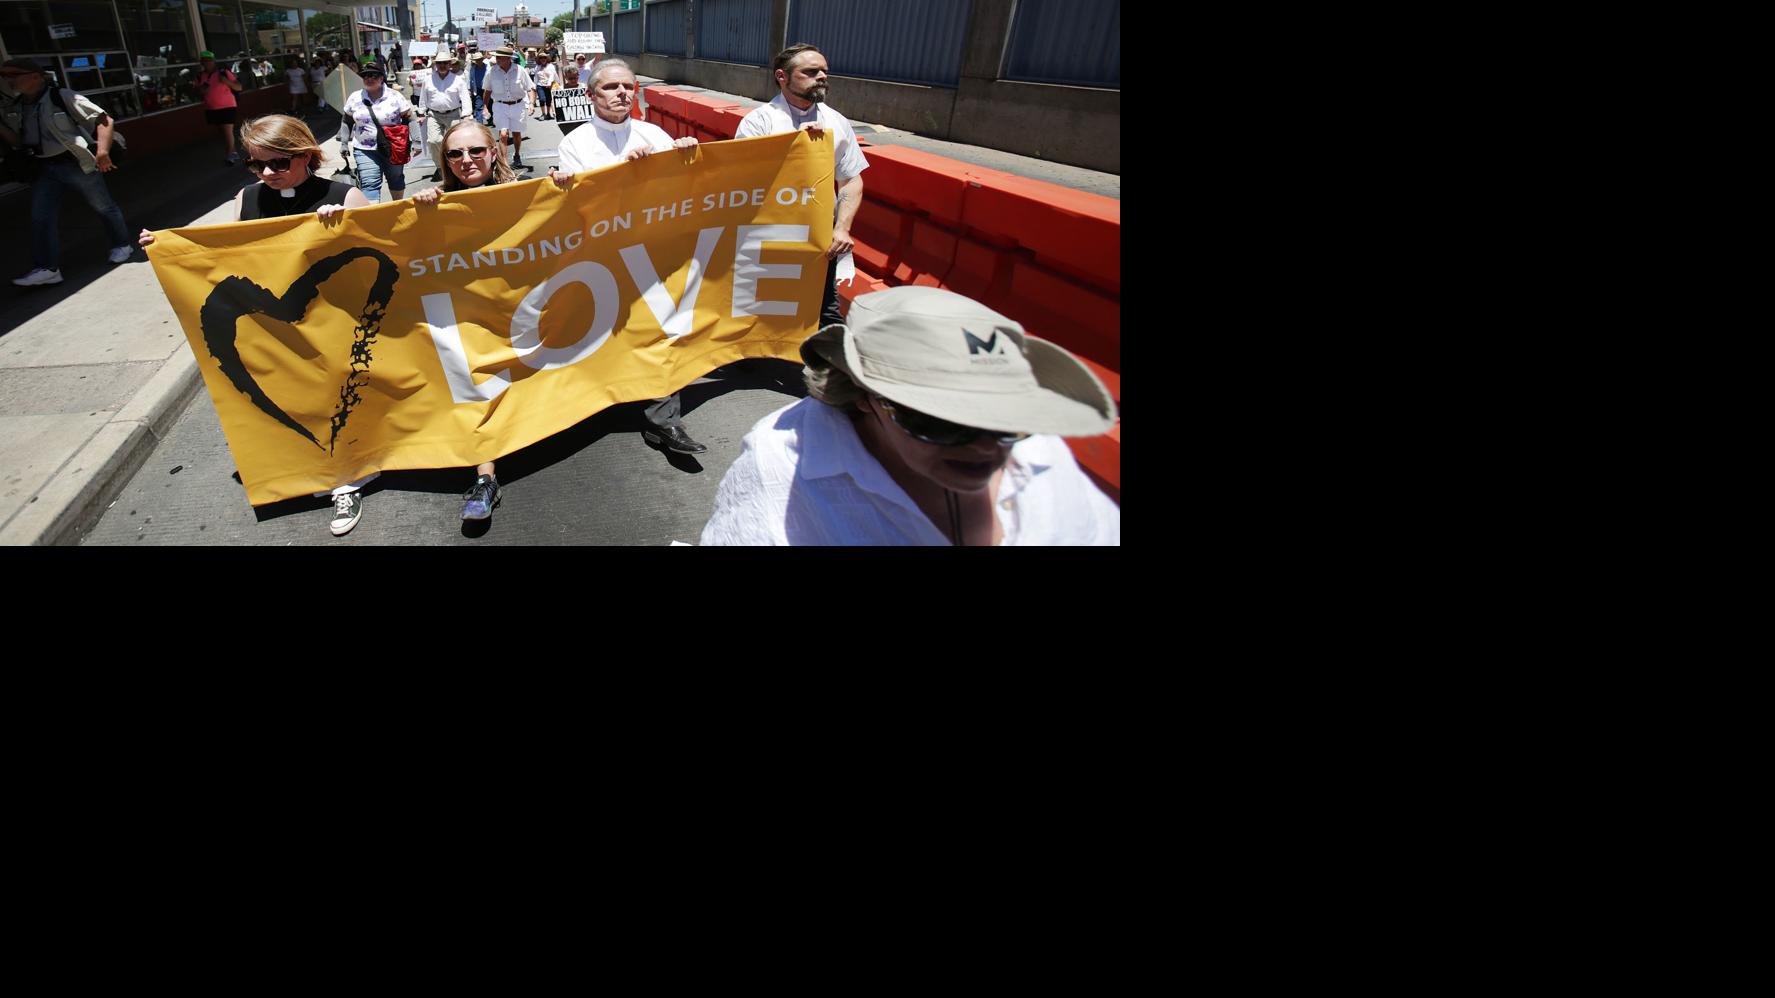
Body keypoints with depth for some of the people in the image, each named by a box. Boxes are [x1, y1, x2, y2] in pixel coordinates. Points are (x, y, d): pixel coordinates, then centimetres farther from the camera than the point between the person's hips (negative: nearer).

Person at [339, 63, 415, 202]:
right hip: (365, 150, 1)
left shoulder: (395, 96, -3)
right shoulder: (354, 98, 4)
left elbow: (409, 119, -2)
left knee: (396, 179, 15)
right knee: (370, 184, -10)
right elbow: (347, 122, 13)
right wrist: (344, 143, 8)